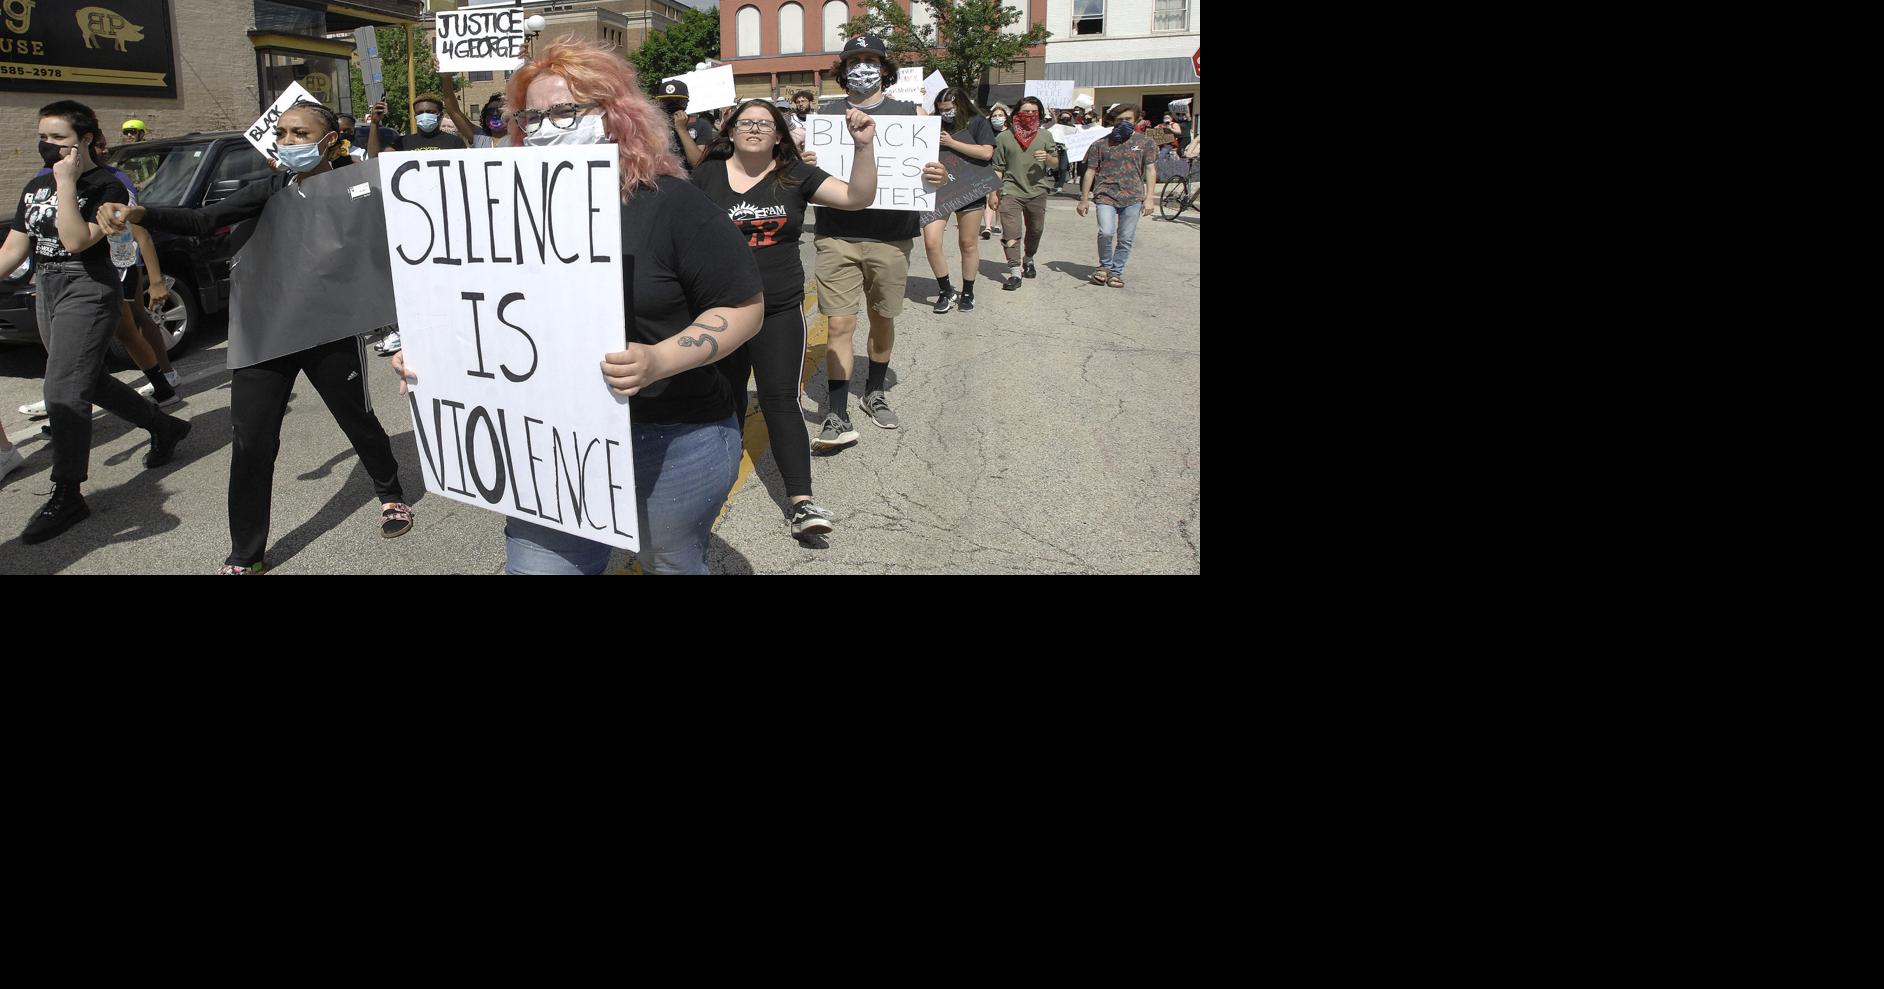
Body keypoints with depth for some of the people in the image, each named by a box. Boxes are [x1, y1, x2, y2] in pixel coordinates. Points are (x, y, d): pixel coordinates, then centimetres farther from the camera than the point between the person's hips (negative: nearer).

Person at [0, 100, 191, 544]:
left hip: (87, 291, -8)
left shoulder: (106, 187, -9)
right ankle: (164, 426, 35)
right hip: (47, 291, 8)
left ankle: (67, 496, -6)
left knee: (63, 393, -12)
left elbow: (76, 240, -22)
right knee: (89, 382, 16)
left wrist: (67, 182, -20)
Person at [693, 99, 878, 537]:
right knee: (726, 398, 14)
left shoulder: (795, 175, 0)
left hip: (779, 310, -1)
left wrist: (864, 146, -21)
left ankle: (800, 500, -8)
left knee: (781, 400, -6)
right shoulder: (707, 175, 0)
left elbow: (859, 197, -8)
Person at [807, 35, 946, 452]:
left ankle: (875, 393, 35)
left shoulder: (910, 114, 7)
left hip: (891, 238, 1)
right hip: (837, 237, -1)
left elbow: (934, 165, 8)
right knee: (840, 325, -7)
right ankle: (838, 417, -3)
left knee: (882, 320, 14)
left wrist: (938, 176, -16)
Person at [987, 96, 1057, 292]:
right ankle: (1015, 272, -13)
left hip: (1037, 191, 3)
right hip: (1011, 191, -3)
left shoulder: (1045, 136, 7)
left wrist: (1047, 158, -11)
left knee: (1036, 230, 16)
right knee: (1011, 232, -13)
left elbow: (1056, 164, 11)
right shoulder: (1004, 137, 1)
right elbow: (997, 169, 4)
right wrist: (993, 193, 0)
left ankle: (1028, 259, 42)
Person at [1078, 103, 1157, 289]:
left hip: (1133, 197, 1)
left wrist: (1149, 197, -3)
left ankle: (1116, 272, 17)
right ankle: (1105, 266, 6)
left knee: (1125, 239, 1)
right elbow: (1090, 171, 10)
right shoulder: (1101, 144, 7)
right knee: (1106, 232, -19)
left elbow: (1150, 170, 7)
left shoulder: (1144, 142, 9)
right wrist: (1084, 199, 7)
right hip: (1106, 195, -1)